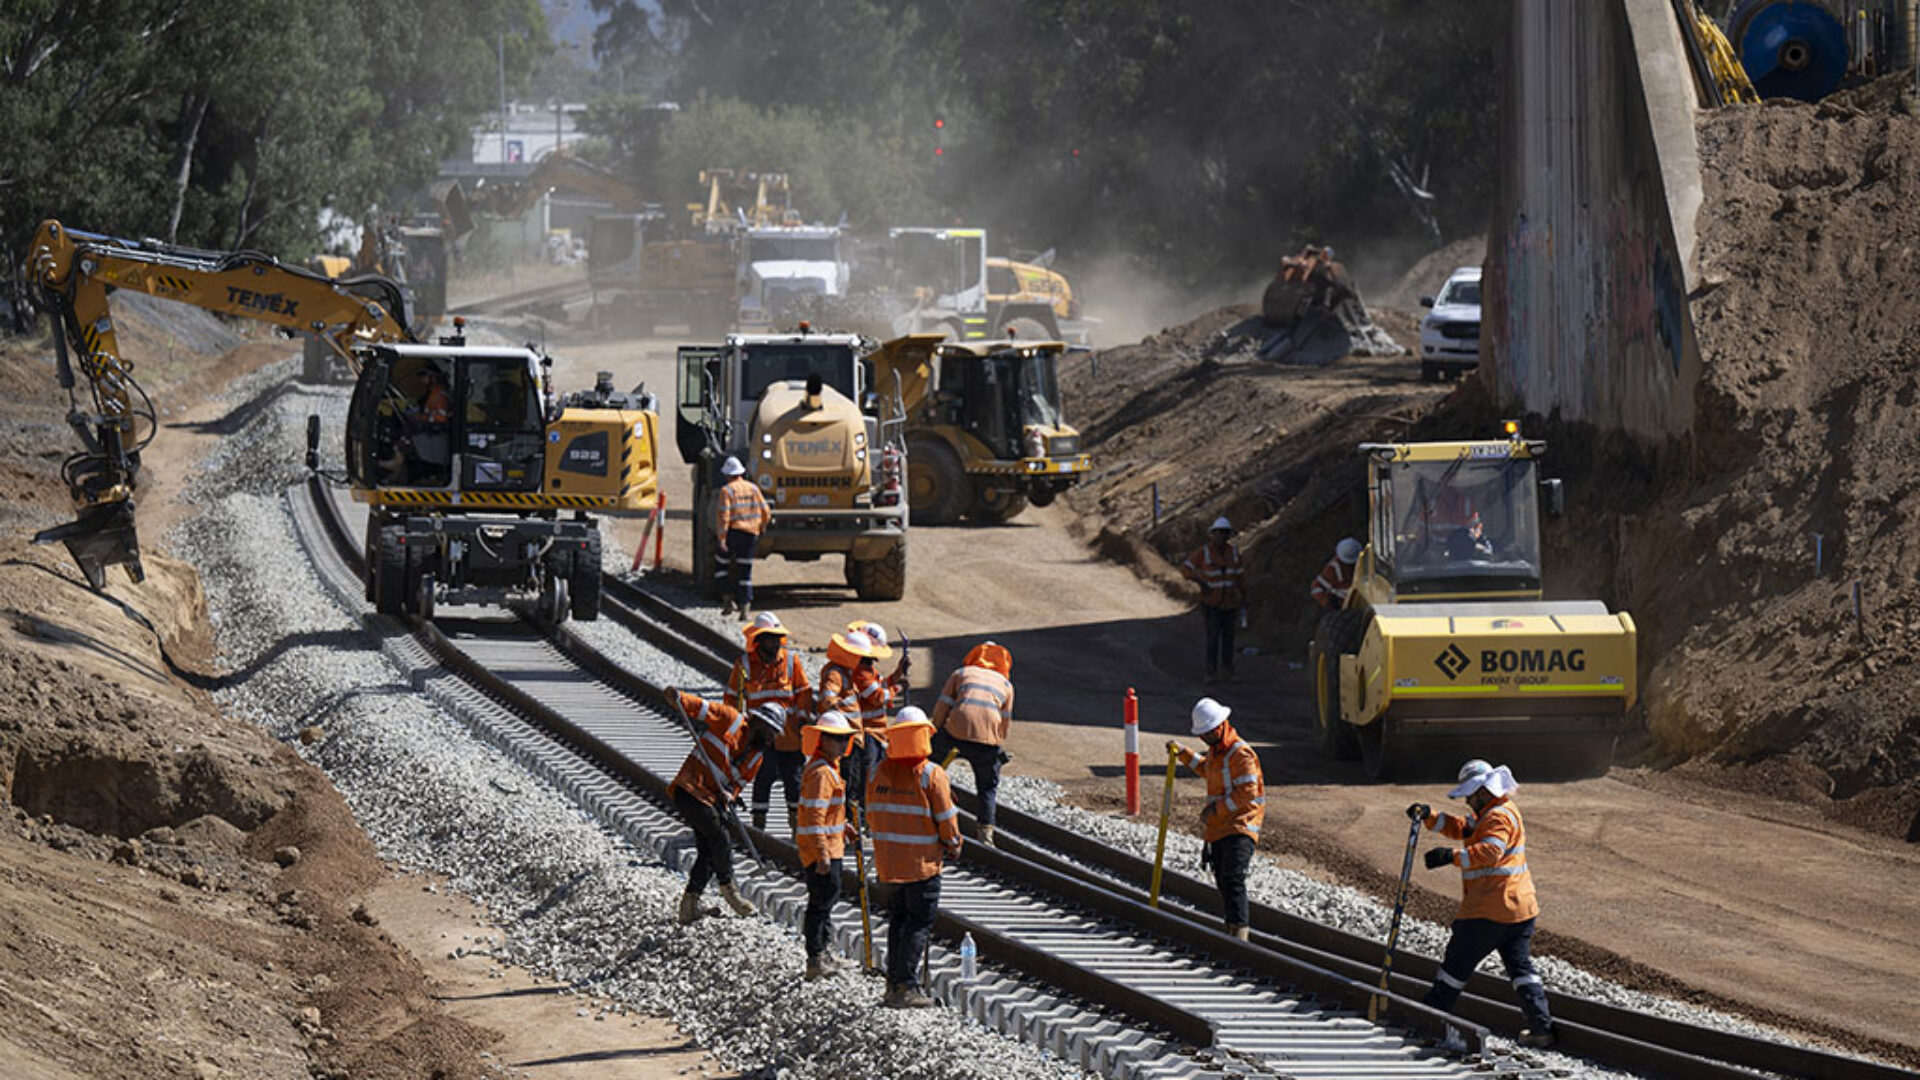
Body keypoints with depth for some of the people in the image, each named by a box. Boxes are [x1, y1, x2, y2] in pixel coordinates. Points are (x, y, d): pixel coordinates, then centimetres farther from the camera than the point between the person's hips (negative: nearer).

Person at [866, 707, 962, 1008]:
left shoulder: (878, 773, 1)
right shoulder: (931, 775, -14)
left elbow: (872, 814, 10)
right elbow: (946, 819, -9)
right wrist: (952, 847, 9)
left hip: (888, 860, 5)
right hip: (922, 863, -5)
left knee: (898, 919, 16)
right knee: (919, 922, 1)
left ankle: (895, 982, 18)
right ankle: (907, 986, -3)